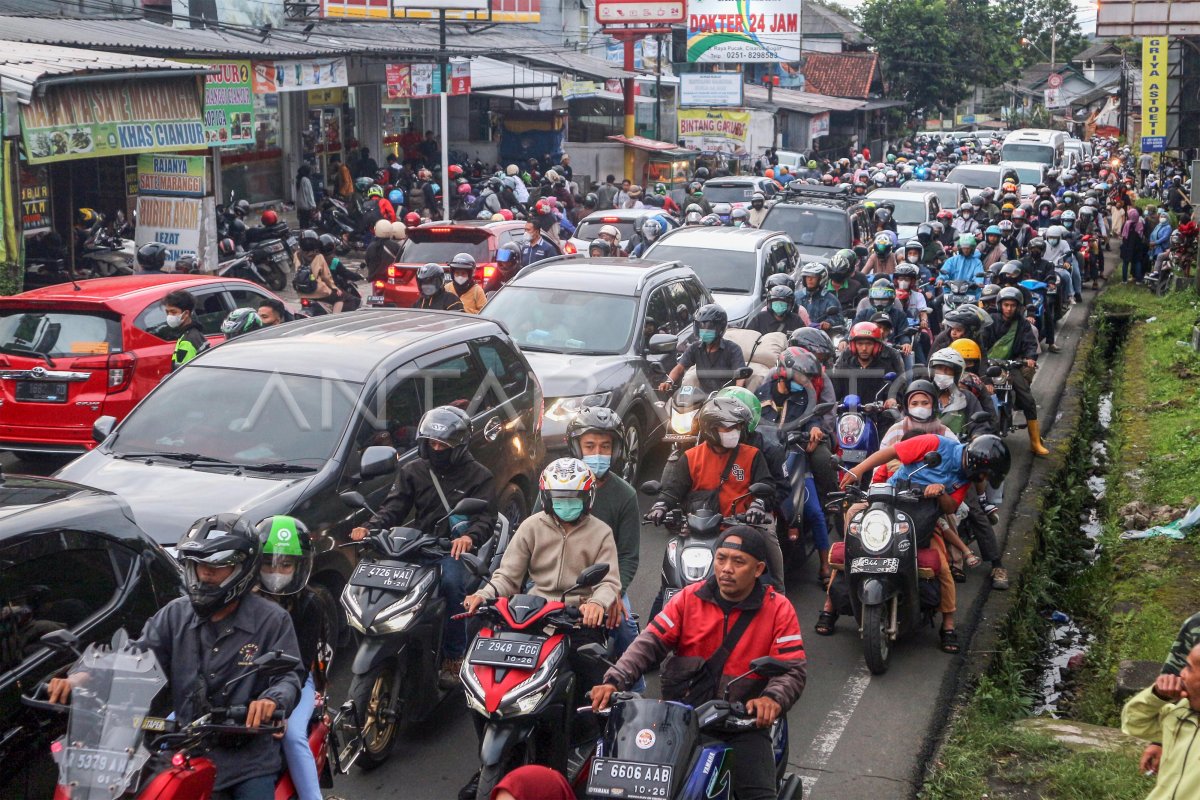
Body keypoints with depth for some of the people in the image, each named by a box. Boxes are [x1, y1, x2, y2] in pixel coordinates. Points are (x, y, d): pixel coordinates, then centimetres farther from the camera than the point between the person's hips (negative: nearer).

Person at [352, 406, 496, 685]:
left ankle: (453, 658, -22)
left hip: (455, 549, -3)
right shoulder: (412, 471, 16)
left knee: (451, 581, -36)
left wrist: (470, 537, -29)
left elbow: (486, 518, -6)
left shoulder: (479, 476, 6)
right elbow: (394, 507, 7)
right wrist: (369, 527, -14)